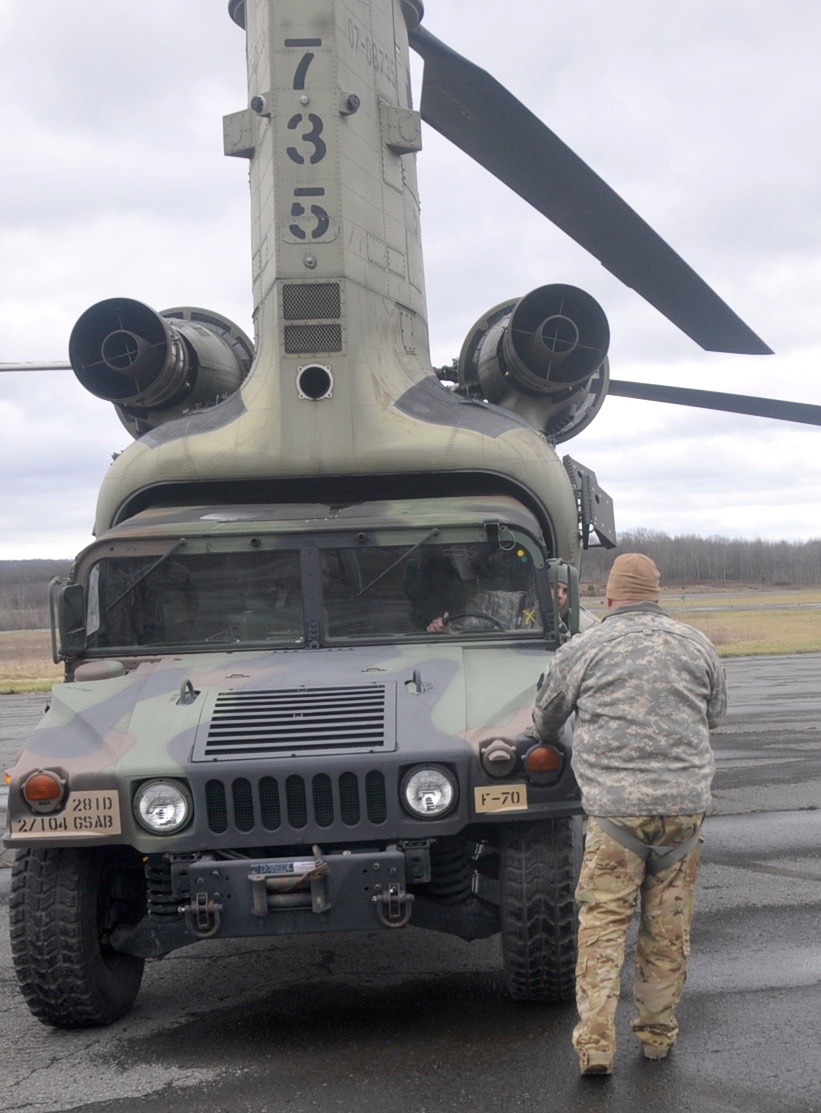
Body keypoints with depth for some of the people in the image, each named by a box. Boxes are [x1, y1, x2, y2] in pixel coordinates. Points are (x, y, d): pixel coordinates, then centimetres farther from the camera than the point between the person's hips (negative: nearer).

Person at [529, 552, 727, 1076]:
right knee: (669, 926, 13)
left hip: (615, 806, -2)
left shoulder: (582, 650, 1)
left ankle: (596, 1043, -1)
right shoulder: (696, 644, 8)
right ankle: (659, 1033, 23)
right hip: (686, 802, 2)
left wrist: (550, 744, 38)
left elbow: (544, 720, 14)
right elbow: (715, 713, 22)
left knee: (603, 921, 4)